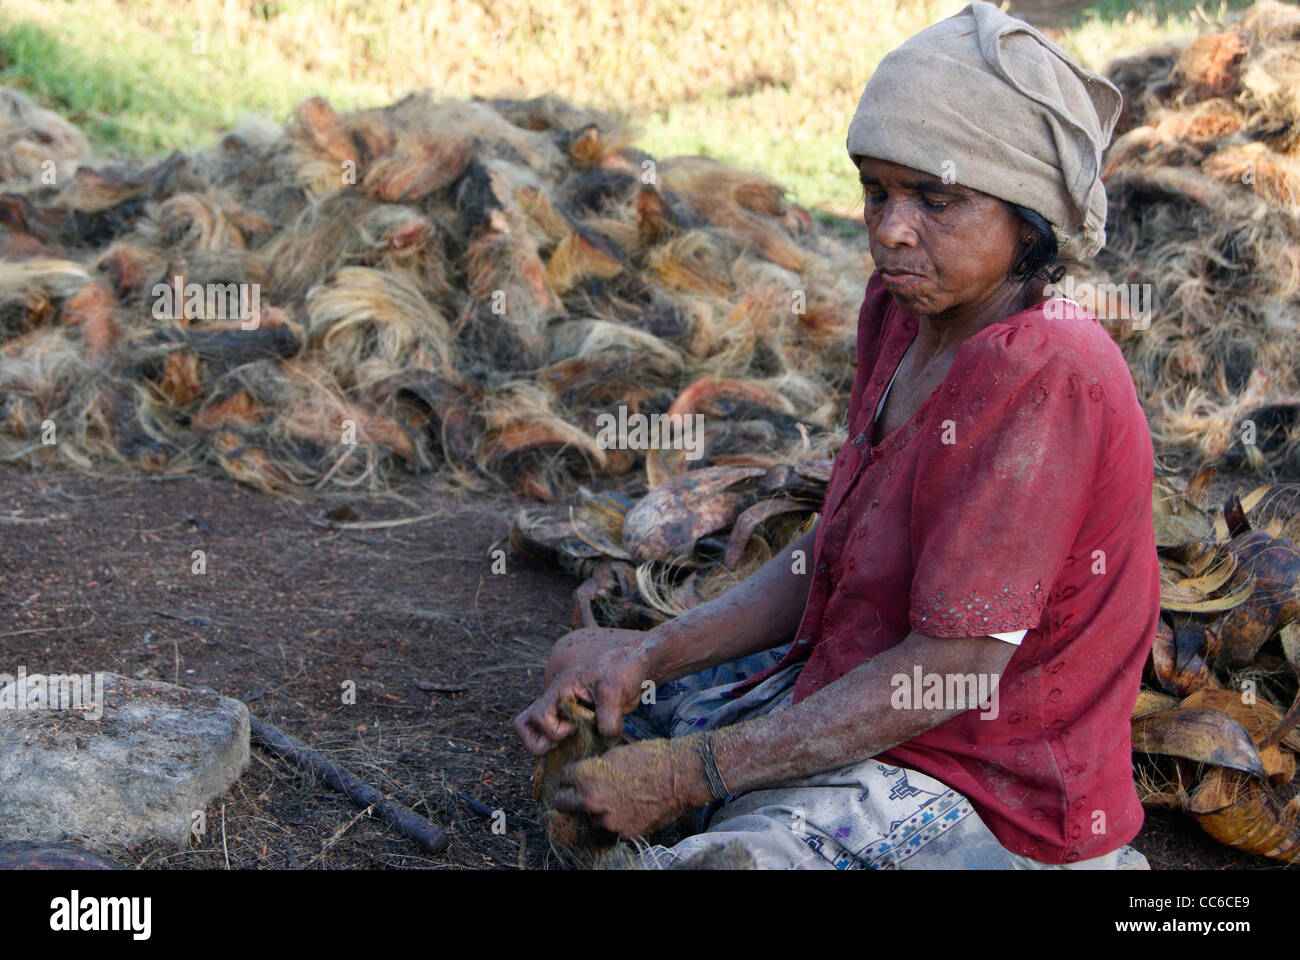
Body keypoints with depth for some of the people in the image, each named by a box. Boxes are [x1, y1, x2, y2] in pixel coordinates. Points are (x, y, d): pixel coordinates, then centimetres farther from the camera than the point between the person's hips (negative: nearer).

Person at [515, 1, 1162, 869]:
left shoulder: (1039, 381, -28)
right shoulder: (904, 311, 0)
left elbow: (952, 670, -27)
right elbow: (831, 559, 6)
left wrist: (689, 774, -24)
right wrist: (654, 653, -7)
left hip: (980, 790, -9)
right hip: (855, 689, 9)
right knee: (588, 676, 21)